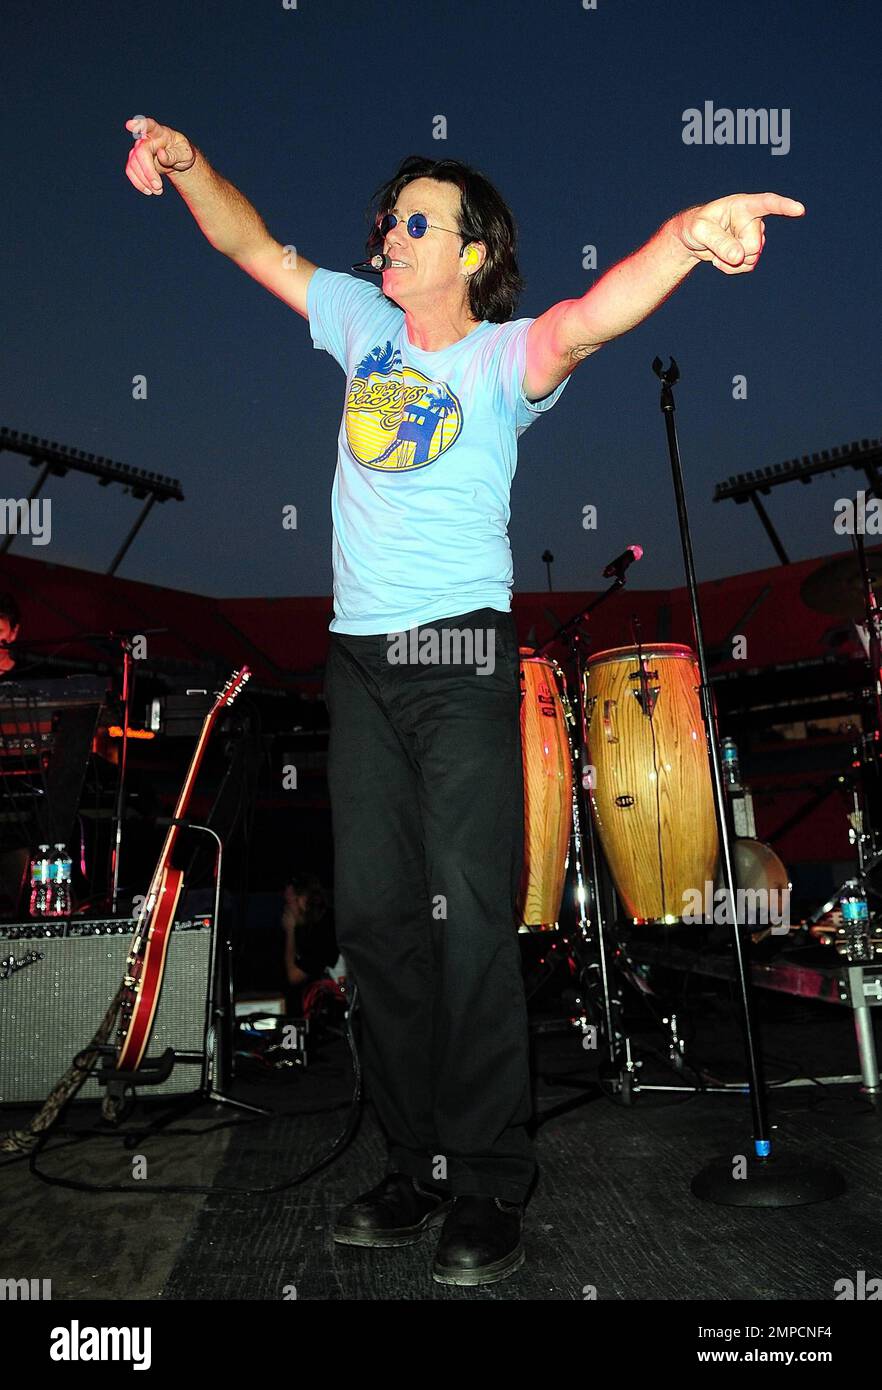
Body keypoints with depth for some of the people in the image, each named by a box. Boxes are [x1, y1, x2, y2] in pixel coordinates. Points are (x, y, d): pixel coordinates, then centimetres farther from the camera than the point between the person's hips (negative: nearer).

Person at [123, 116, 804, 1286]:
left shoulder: (504, 357, -2)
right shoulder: (362, 321, 15)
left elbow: (588, 319, -22)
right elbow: (253, 245, 21)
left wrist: (686, 235, -40)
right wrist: (186, 163, 6)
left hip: (461, 658, -5)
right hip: (360, 656, 6)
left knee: (472, 919, -6)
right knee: (374, 914, 7)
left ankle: (490, 1189, 10)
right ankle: (419, 1165, 23)